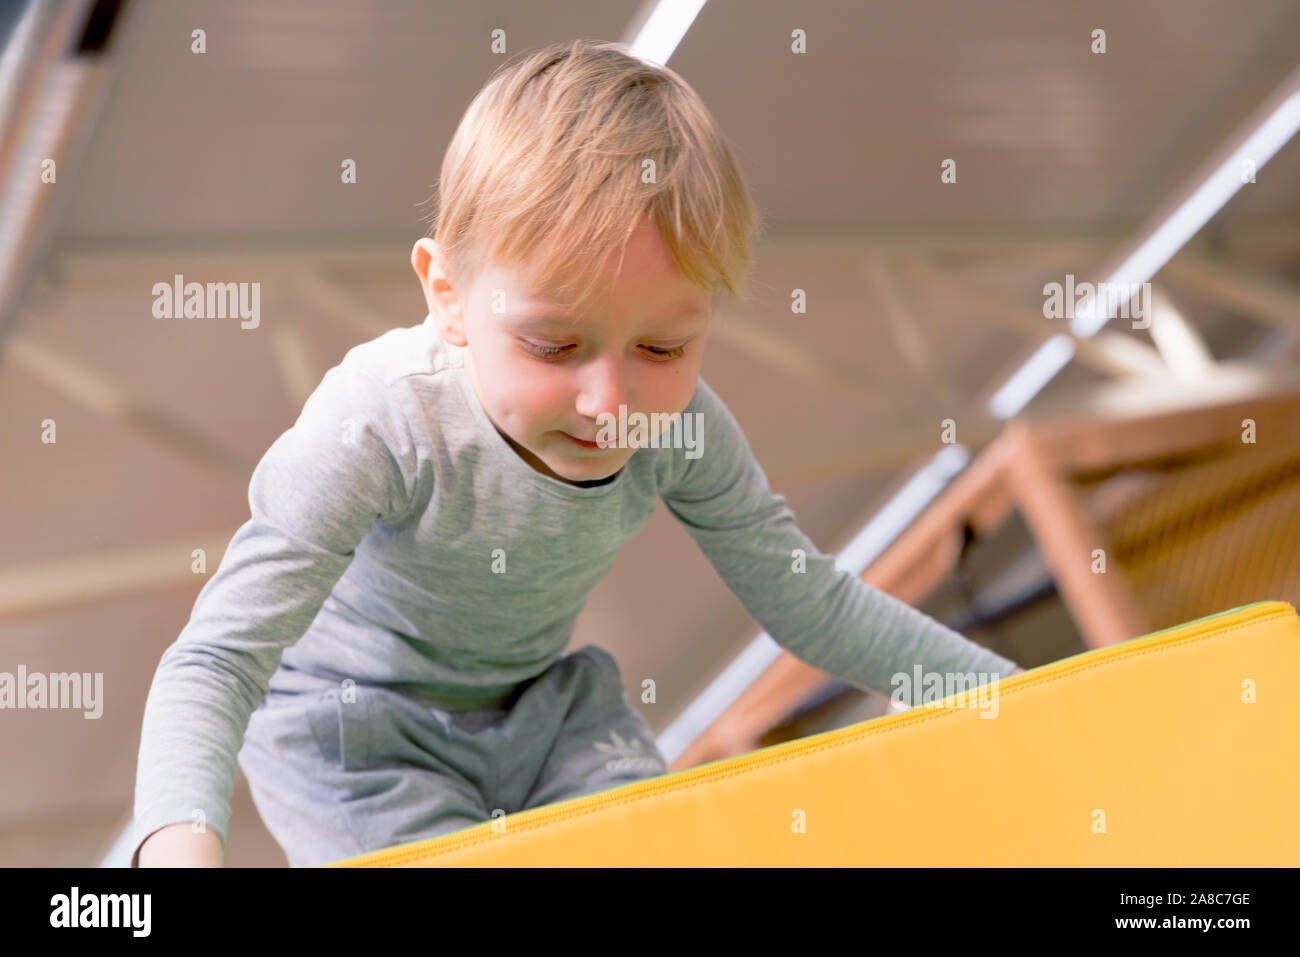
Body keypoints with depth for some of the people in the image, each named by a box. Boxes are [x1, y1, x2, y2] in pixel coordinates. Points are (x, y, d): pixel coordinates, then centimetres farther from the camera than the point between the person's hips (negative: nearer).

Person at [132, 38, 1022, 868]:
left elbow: (809, 600, -5)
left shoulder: (684, 428, -20)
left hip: (546, 702, 4)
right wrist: (181, 838, -57)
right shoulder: (380, 428, -35)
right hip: (359, 722, -4)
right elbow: (218, 658, -38)